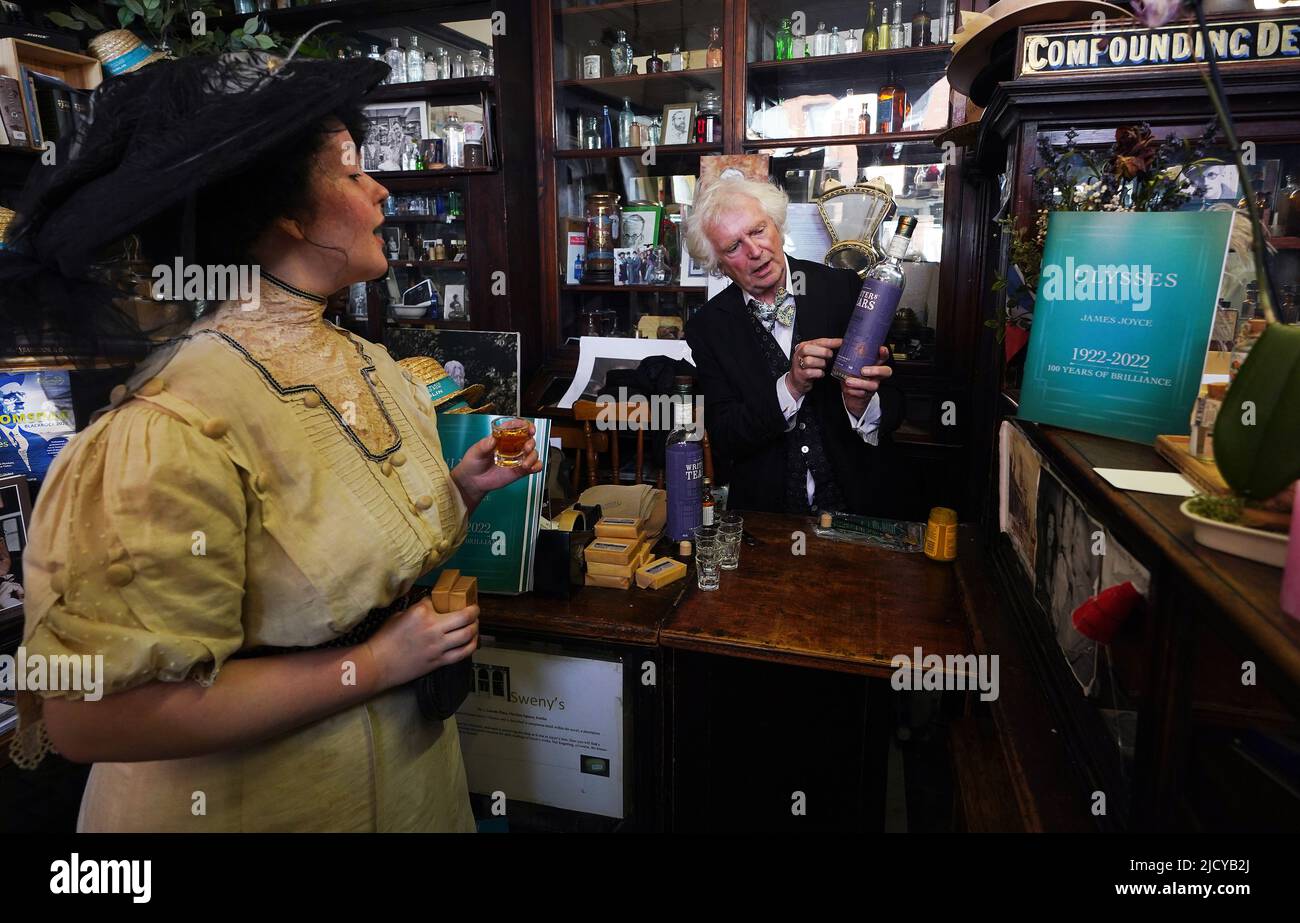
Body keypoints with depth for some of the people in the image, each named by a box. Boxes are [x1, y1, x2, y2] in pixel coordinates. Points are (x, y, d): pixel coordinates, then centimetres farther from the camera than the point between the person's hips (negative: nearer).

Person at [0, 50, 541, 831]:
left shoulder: (367, 363, -3)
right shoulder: (181, 424, -26)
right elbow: (86, 715, -25)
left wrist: (463, 489, -10)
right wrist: (374, 665, -24)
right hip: (273, 801, -7)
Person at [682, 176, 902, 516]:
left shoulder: (844, 288, -1)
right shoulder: (708, 328, 1)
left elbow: (895, 404, 1)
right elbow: (722, 442, -6)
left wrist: (863, 406, -22)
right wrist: (790, 388, -19)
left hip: (857, 501, 1)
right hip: (765, 511, 0)